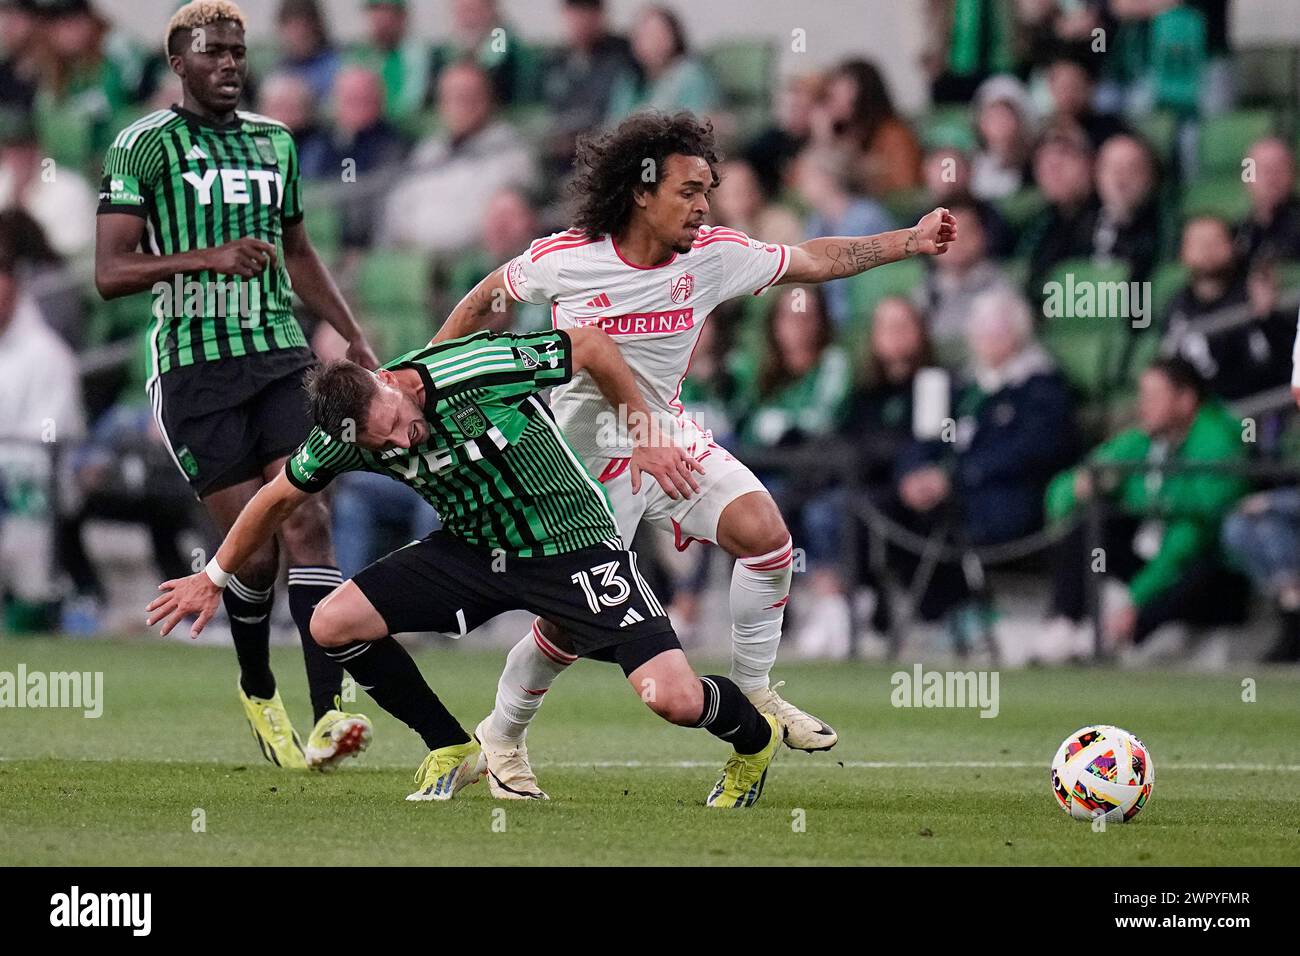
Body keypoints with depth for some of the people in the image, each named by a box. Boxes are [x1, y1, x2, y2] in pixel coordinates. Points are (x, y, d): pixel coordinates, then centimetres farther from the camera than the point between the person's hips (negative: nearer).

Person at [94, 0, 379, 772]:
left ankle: (329, 715, -21)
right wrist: (209, 258, -20)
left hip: (281, 358, 4)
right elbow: (110, 273, -8)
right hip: (196, 368, -4)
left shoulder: (274, 143, 16)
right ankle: (258, 692, 24)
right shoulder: (146, 145, -2)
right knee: (254, 549, -3)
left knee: (306, 523, -13)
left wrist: (355, 339, 22)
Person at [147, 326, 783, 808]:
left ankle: (754, 740, 16)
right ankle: (453, 751, 11)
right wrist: (213, 577, 15)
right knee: (332, 624, -9)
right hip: (474, 550, 5)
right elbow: (280, 498, 6)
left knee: (672, 698, -22)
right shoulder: (349, 433, -13)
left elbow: (591, 345, -13)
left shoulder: (482, 367, -28)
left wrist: (645, 435, -9)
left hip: (575, 544, -5)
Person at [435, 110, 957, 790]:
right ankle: (500, 735, 19)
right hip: (588, 459, -4)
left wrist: (909, 243, -7)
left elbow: (815, 260, 2)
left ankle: (754, 690, -1)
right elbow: (488, 296, 3)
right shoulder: (564, 259, -15)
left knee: (763, 530, -20)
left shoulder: (713, 256, -7)